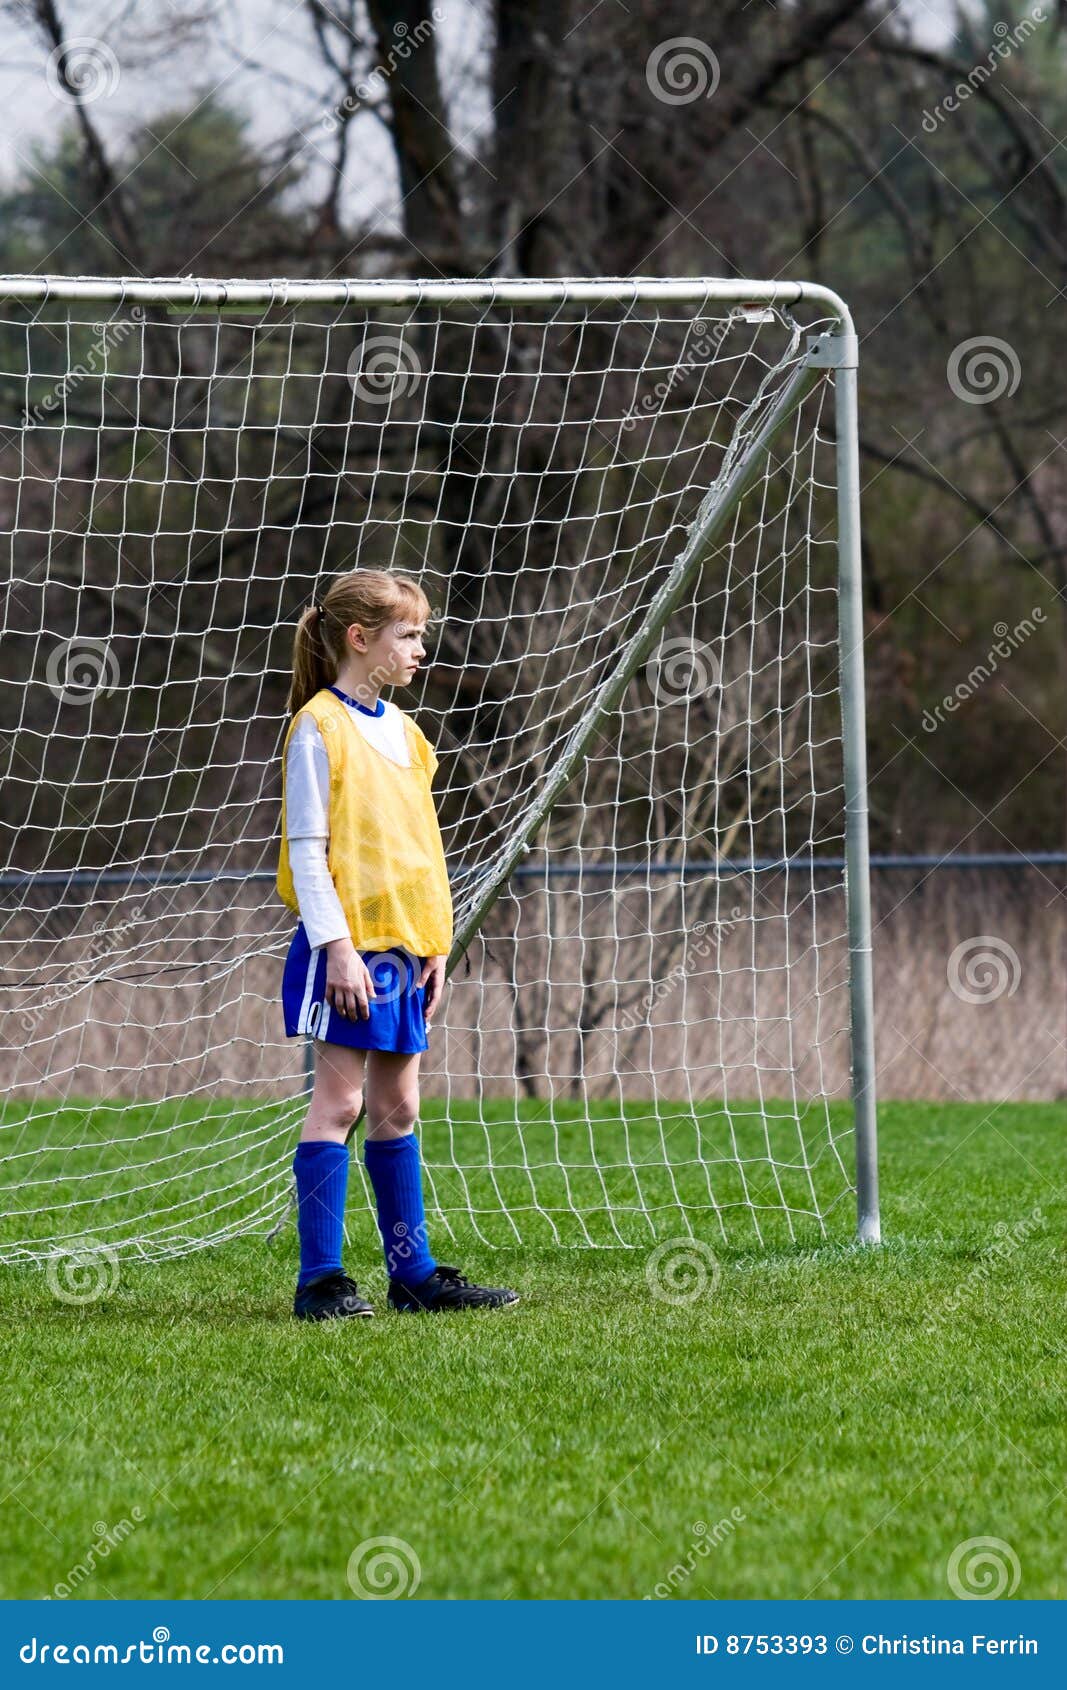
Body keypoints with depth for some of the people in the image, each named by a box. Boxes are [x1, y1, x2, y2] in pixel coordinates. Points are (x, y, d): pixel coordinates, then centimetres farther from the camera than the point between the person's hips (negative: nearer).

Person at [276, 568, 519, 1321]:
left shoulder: (402, 731, 15)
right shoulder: (319, 728, -8)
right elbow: (306, 847, -12)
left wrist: (436, 943, 14)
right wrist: (337, 946, -18)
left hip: (402, 945, 7)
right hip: (347, 944, -7)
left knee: (397, 1106, 10)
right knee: (340, 1101, -7)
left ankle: (415, 1274, 14)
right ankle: (320, 1280, -6)